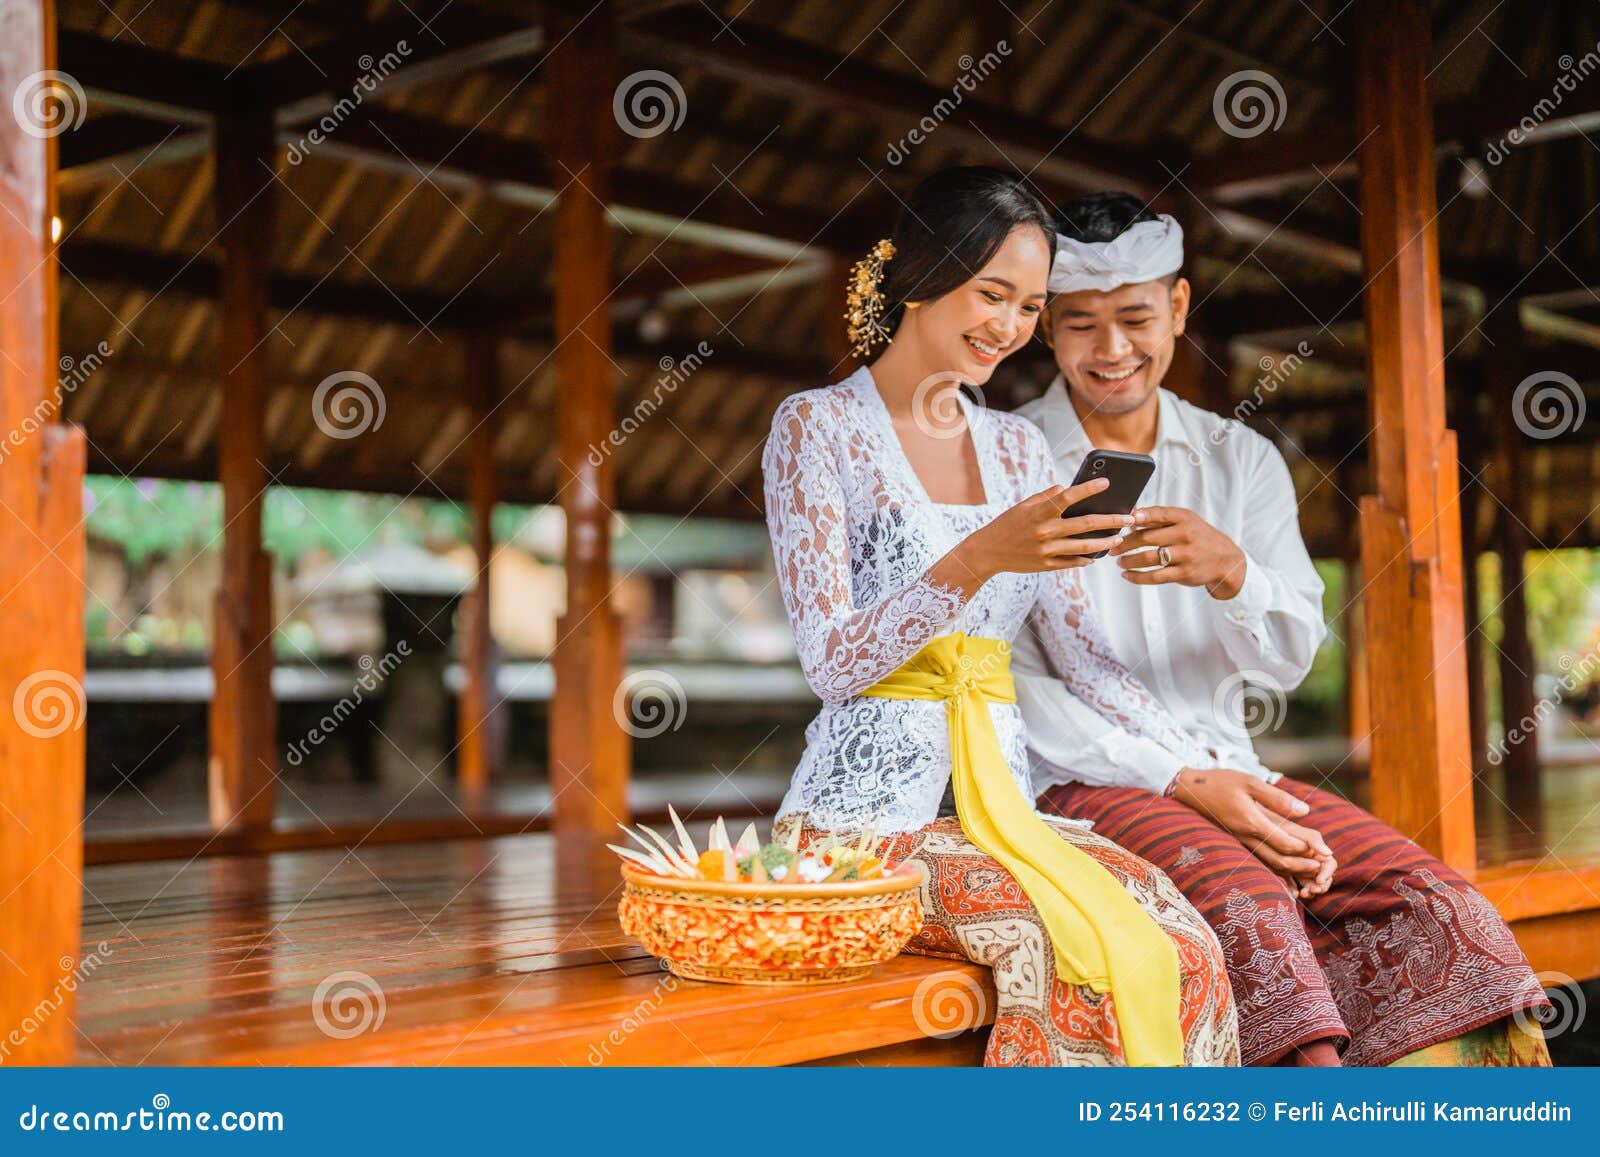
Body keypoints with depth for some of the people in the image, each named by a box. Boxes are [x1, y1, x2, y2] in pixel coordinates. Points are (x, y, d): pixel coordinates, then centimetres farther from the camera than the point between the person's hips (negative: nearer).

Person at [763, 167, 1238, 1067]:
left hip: (999, 801, 5)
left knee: (1181, 944, -23)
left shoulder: (1018, 447, 17)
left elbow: (1084, 653, 13)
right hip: (866, 814, -5)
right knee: (1063, 944, -31)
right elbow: (833, 665, -10)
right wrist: (979, 559, -23)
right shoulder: (818, 427, 0)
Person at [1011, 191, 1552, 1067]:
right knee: (1241, 905, -34)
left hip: (1225, 778, 4)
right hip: (1075, 786, -4)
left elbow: (1285, 665, 5)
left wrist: (1230, 575, -19)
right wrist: (1179, 781, -16)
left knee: (1430, 905, -20)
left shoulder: (1242, 460, 14)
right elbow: (1013, 683, -5)